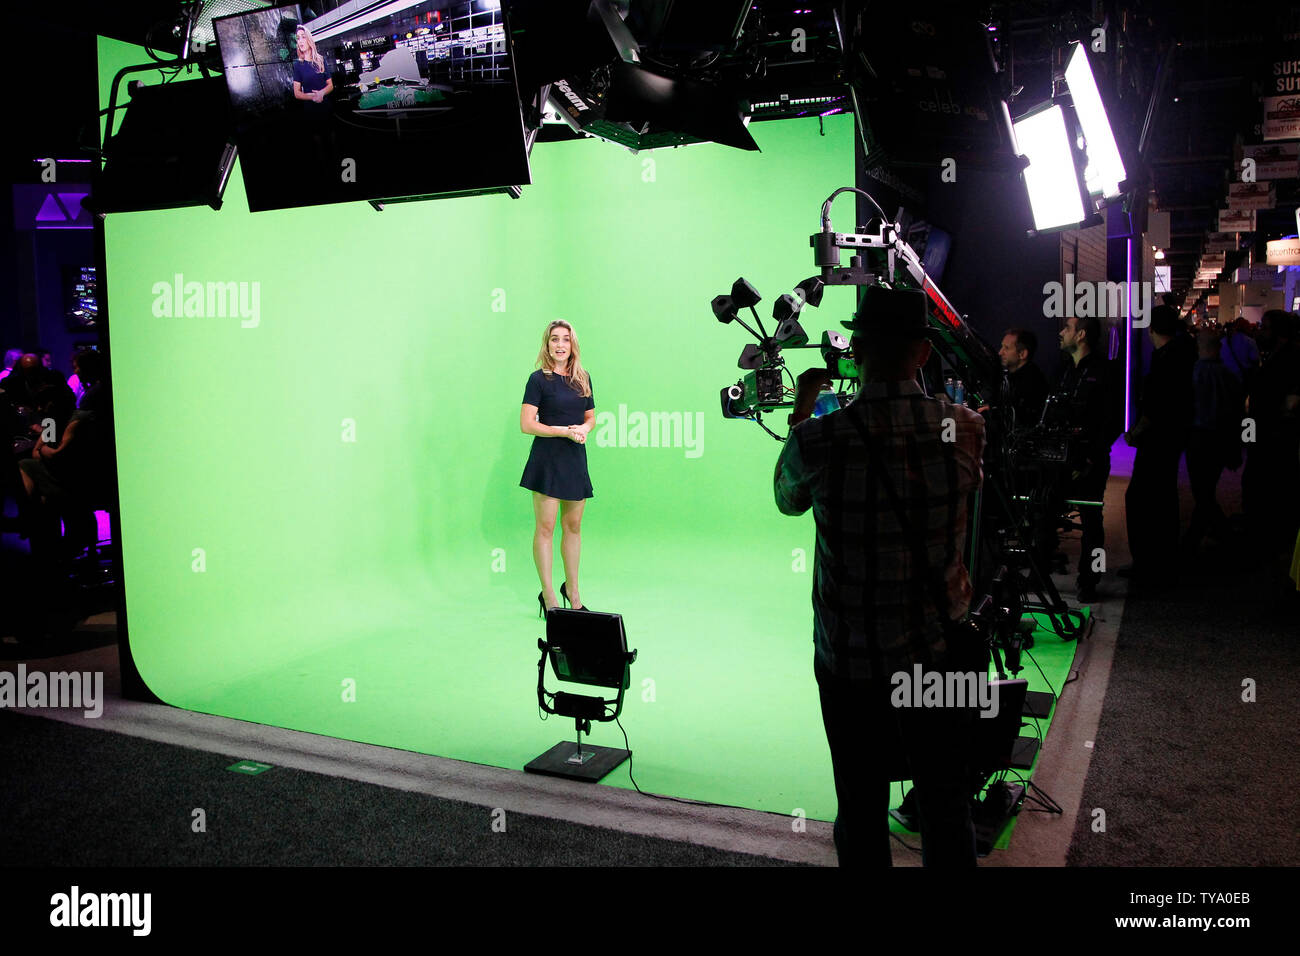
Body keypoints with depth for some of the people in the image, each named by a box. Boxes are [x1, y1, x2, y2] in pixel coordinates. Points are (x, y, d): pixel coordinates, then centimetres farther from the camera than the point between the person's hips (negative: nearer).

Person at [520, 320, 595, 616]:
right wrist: (565, 431, -17)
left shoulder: (583, 378, 10)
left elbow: (591, 417, 18)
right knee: (545, 527, -3)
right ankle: (548, 596, 6)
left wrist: (584, 429, -5)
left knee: (573, 526, 11)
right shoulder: (539, 379, -5)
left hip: (576, 458, 5)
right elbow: (526, 424, -11)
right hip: (547, 458, -5)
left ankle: (572, 590, 24)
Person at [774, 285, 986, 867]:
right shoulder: (966, 428, -11)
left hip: (849, 661, -1)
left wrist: (800, 412, 17)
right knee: (947, 810, 16)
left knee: (861, 813, 14)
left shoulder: (817, 441, -17)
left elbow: (787, 500, 5)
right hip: (942, 655, 2)